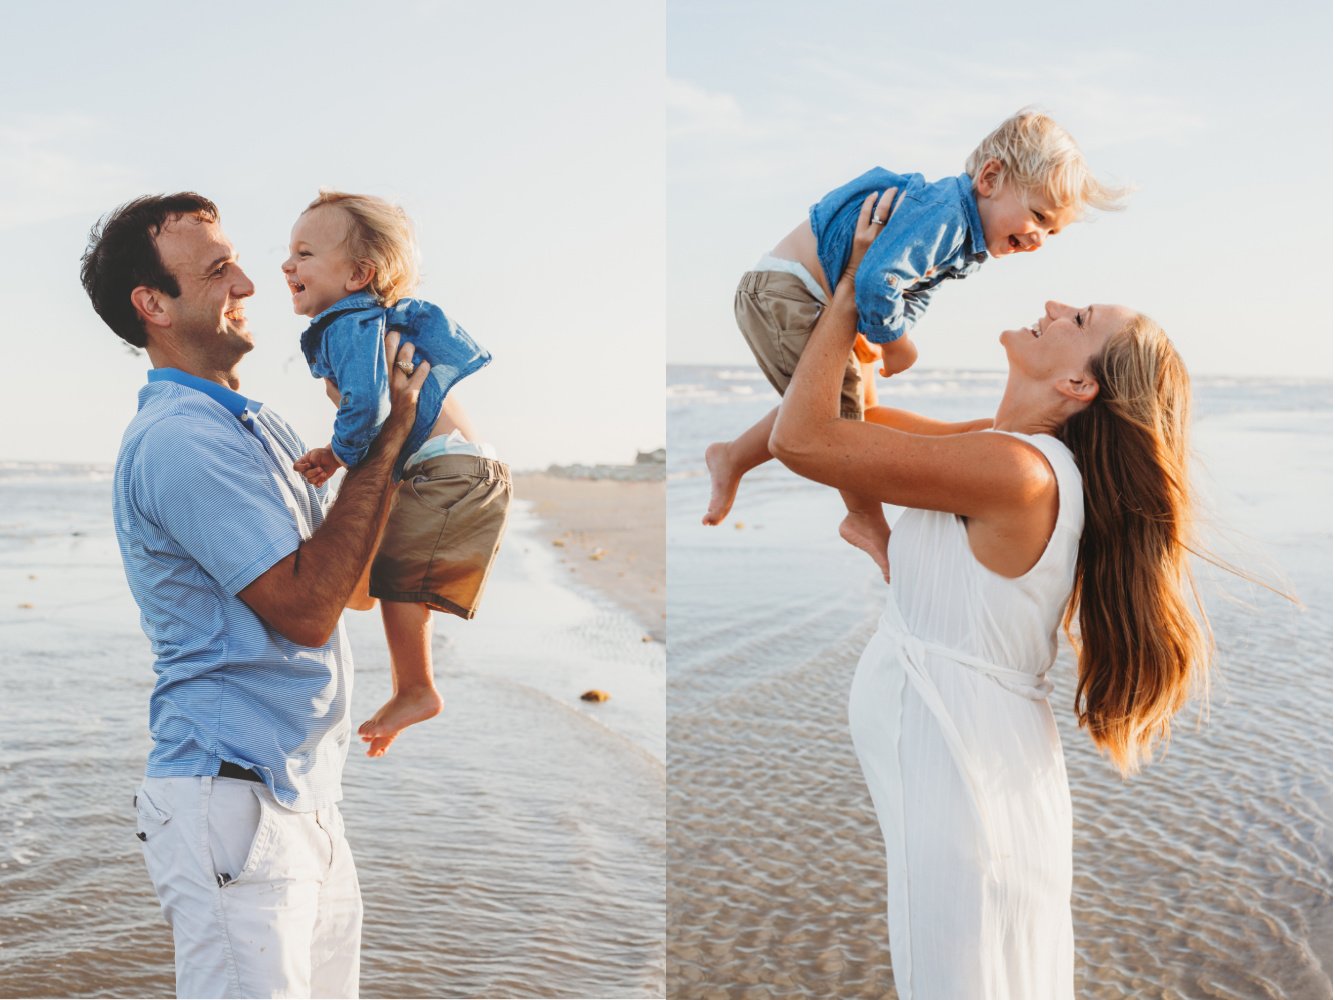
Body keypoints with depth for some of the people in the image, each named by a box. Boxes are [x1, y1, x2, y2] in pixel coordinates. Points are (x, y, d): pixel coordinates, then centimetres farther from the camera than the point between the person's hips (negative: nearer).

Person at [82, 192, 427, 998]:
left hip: (308, 795, 9)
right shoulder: (177, 438, -16)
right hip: (232, 801, -9)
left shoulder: (257, 422, 15)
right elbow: (306, 608, -21)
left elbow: (344, 575, 14)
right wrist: (388, 434, -17)